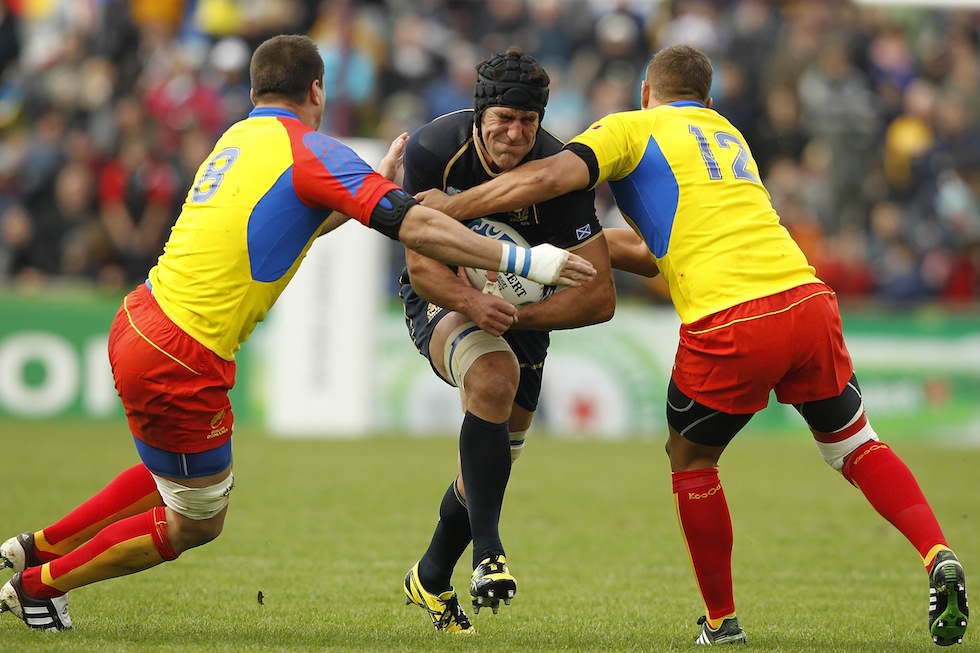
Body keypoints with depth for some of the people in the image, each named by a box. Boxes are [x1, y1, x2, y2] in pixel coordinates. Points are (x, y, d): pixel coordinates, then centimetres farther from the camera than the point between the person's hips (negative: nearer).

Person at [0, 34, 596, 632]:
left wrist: (377, 185, 31)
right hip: (180, 361, -9)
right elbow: (415, 226, -18)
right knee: (196, 525, 11)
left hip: (137, 323, 9)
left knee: (178, 474, 33)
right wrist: (523, 260, -16)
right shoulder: (308, 150, -10)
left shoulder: (240, 137, 14)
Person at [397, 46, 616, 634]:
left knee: (495, 461, 7)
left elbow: (600, 298, -26)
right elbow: (421, 264, -26)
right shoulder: (433, 151, -26)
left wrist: (515, 315, -32)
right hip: (441, 298, -2)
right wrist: (471, 300, -45)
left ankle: (432, 580, 33)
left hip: (524, 305, 2)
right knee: (494, 376, -33)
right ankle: (488, 553, -32)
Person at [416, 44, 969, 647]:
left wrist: (447, 208, 3)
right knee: (854, 445, 21)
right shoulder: (729, 136, 31)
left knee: (691, 460, 18)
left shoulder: (630, 129, 12)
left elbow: (548, 178, -4)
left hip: (729, 324, -5)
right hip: (807, 298, 5)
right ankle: (938, 556, 1)